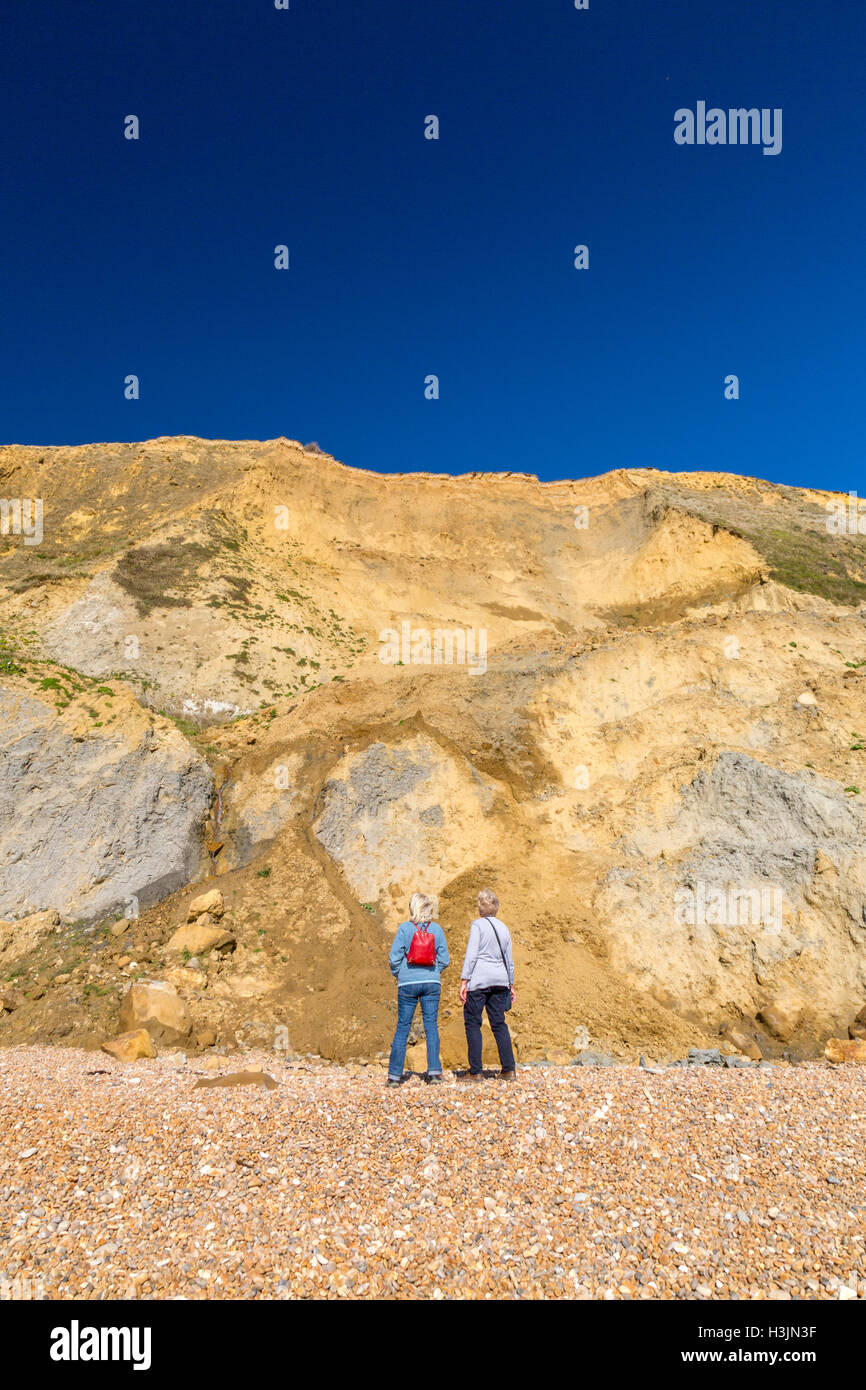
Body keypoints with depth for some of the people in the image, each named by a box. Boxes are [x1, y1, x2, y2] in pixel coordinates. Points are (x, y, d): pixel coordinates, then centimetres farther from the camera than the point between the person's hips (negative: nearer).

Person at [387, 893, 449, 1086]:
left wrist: (397, 974, 12)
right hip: (432, 983, 1)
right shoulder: (436, 929, 0)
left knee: (402, 1027, 5)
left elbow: (394, 958, -6)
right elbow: (444, 959, 2)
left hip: (408, 983, -1)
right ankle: (434, 1071, 5)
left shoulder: (404, 928, -6)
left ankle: (395, 1074, 8)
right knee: (431, 1026, 7)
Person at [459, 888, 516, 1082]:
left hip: (479, 979, -6)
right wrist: (511, 984, 24)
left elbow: (471, 955, -12)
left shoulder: (478, 925, -6)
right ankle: (509, 1070, 8)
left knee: (472, 1023, 2)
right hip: (500, 980, 6)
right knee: (499, 1023, 11)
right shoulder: (503, 927, 12)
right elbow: (509, 959, 16)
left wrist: (464, 981, -11)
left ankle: (476, 1071, 3)